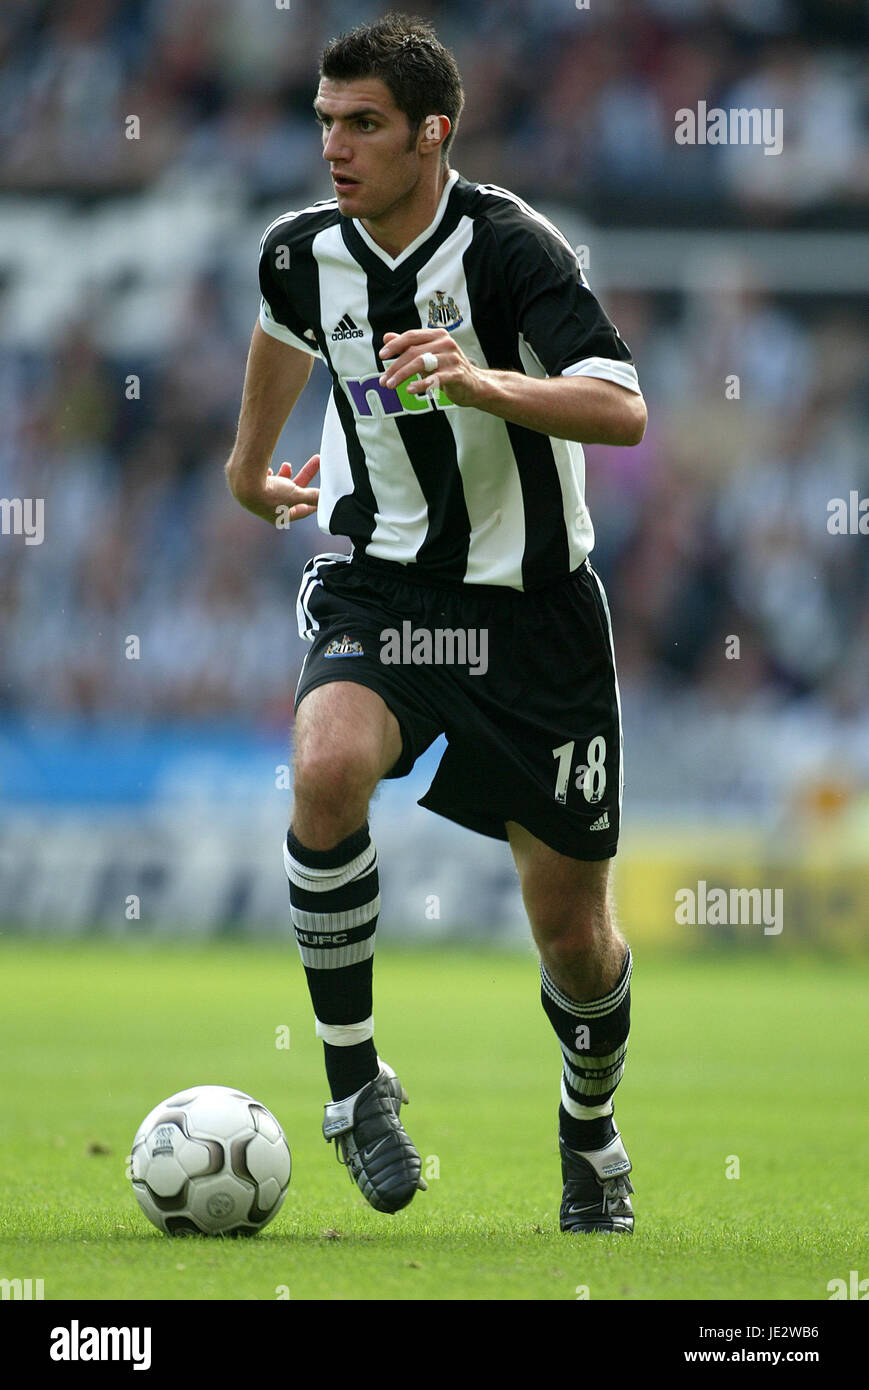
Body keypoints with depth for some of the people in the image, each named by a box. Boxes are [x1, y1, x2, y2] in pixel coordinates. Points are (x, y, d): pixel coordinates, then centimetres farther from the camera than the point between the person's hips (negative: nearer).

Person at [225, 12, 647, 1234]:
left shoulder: (509, 245, -19)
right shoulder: (306, 252, -3)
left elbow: (622, 409, -29)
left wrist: (478, 380, -43)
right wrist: (251, 460, 35)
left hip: (533, 604, -3)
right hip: (380, 582, 3)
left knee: (573, 931, 4)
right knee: (327, 770, -31)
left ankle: (592, 1132, 35)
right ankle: (353, 1080, -16)